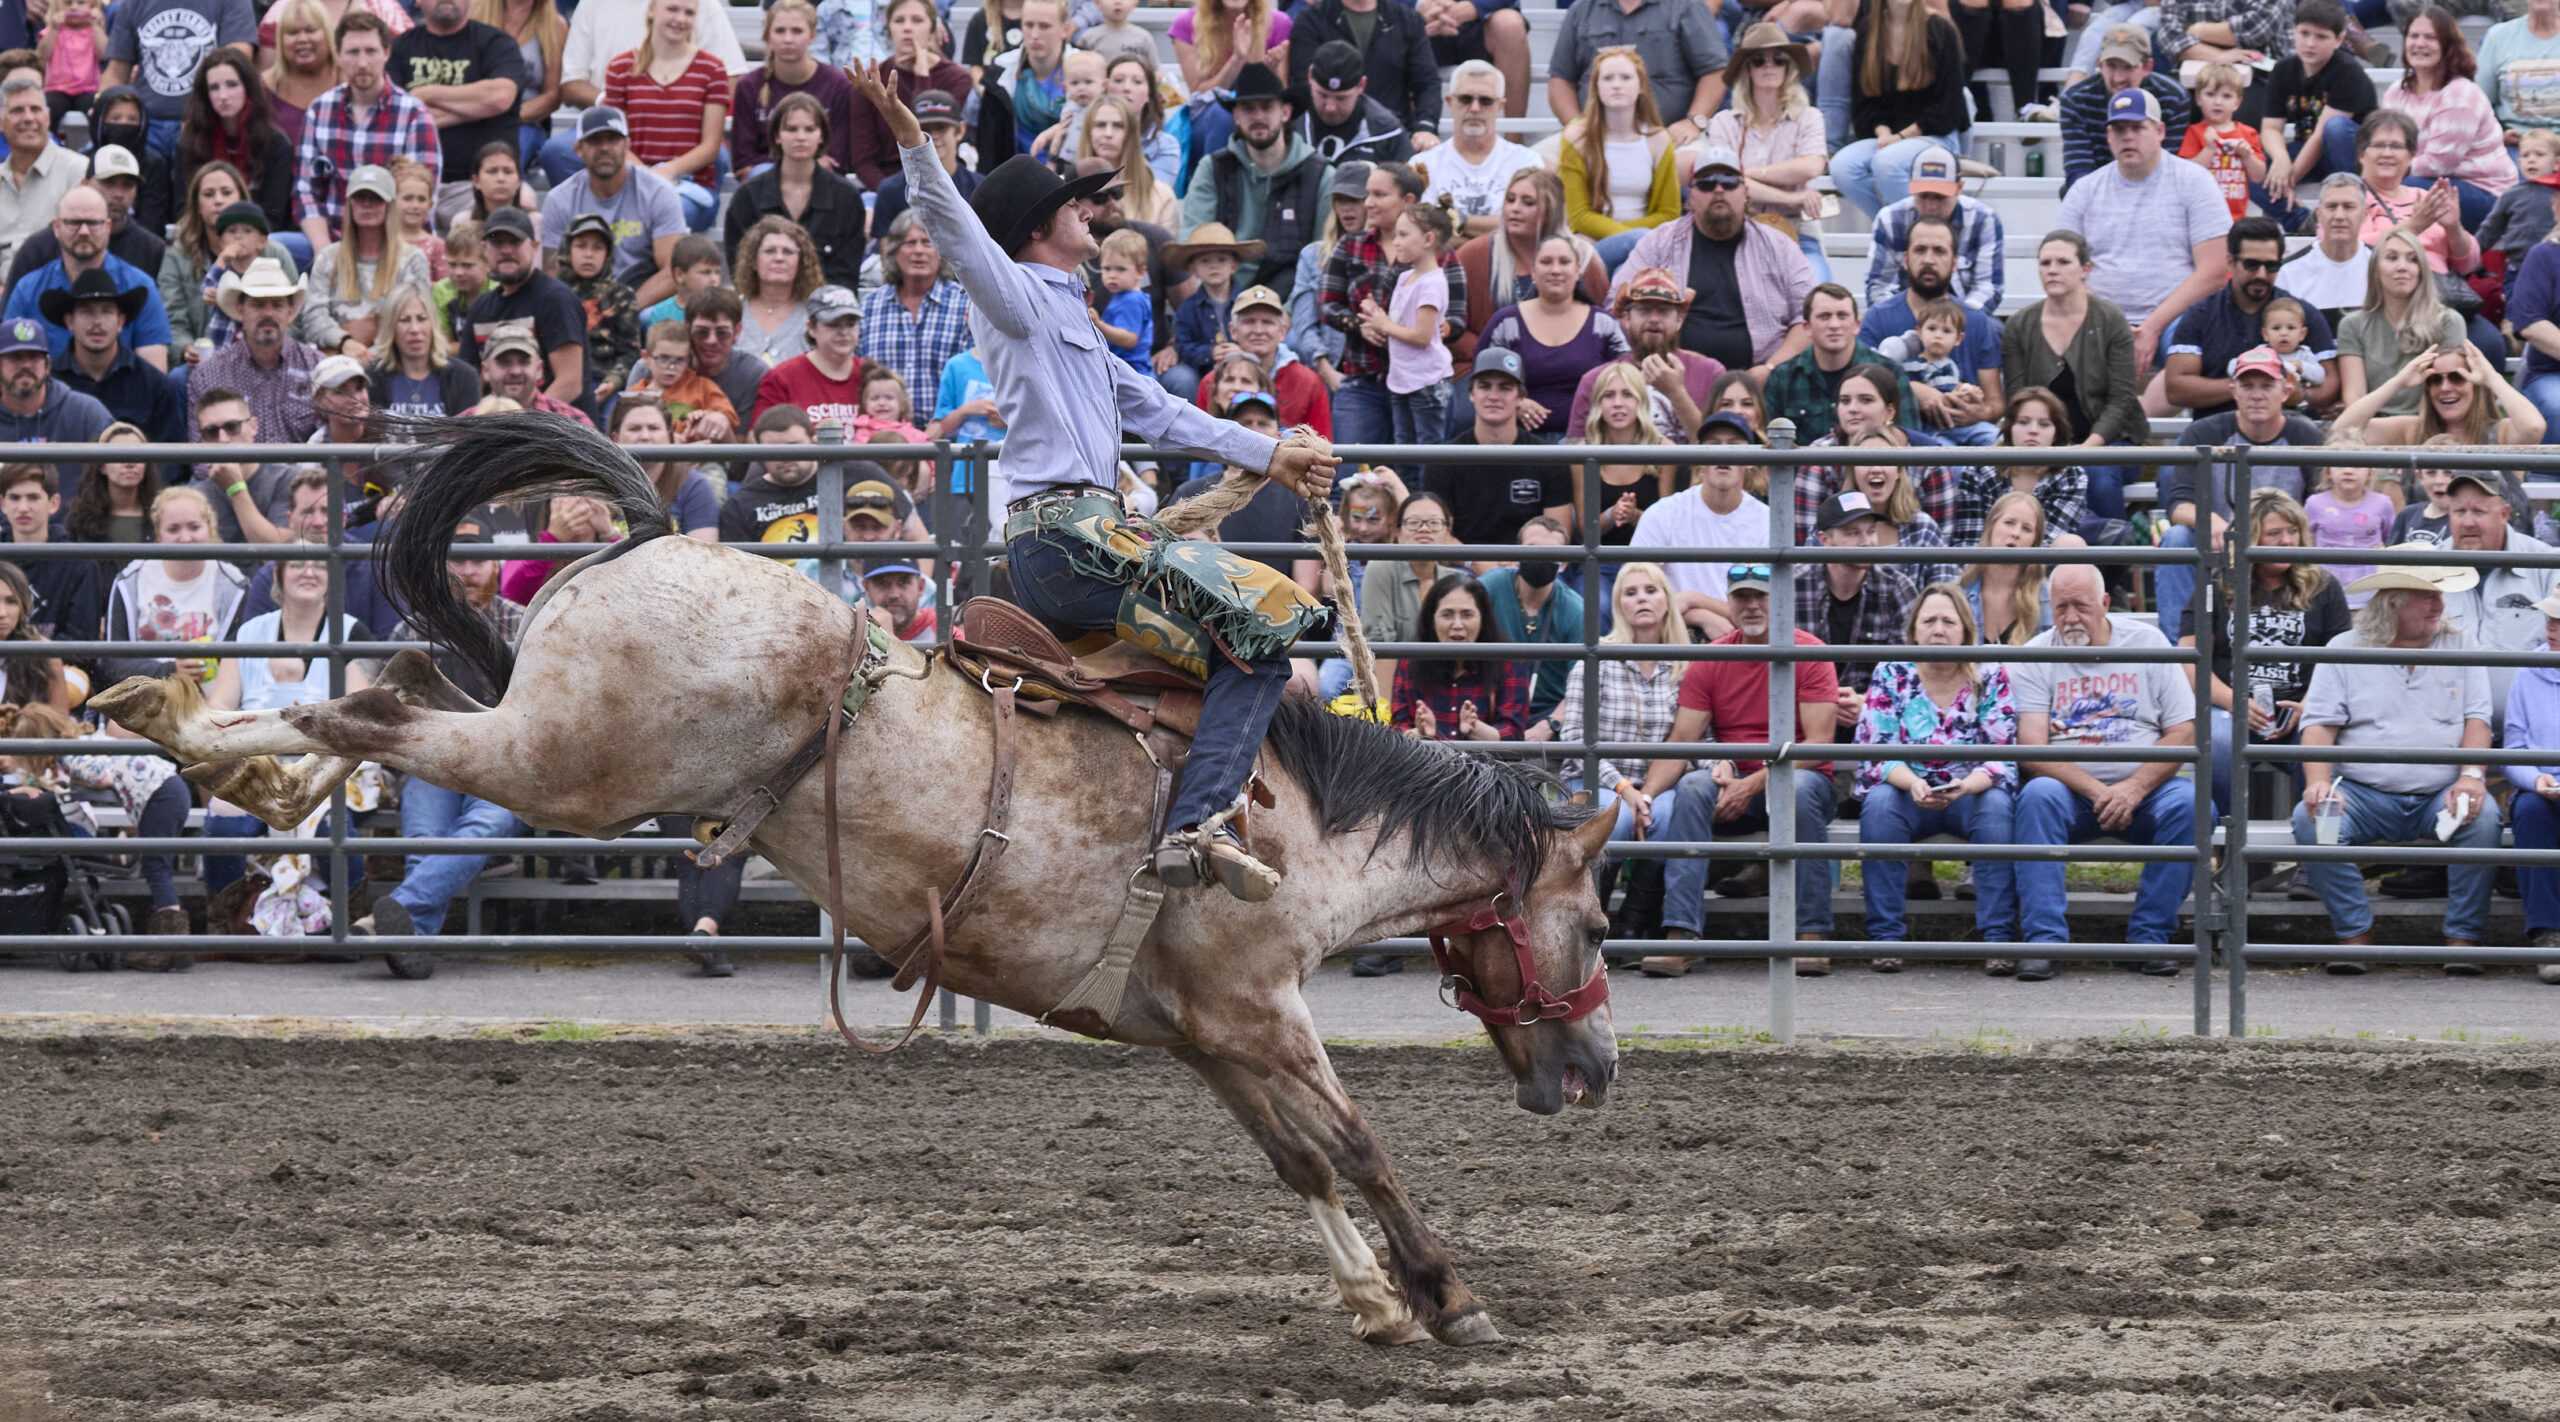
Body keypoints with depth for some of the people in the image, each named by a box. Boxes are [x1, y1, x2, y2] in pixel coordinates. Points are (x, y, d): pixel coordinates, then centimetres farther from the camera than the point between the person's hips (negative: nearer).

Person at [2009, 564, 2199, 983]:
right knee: (2038, 796, -33)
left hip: (2144, 789, 1)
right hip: (2072, 791, -1)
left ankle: (2149, 936, -21)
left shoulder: (2147, 642, 6)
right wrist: (2095, 792, -21)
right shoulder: (2035, 658, 3)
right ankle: (2043, 942, -34)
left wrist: (2134, 789, -15)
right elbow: (2031, 749, -7)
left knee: (2190, 803, -29)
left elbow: (2183, 733, 1)